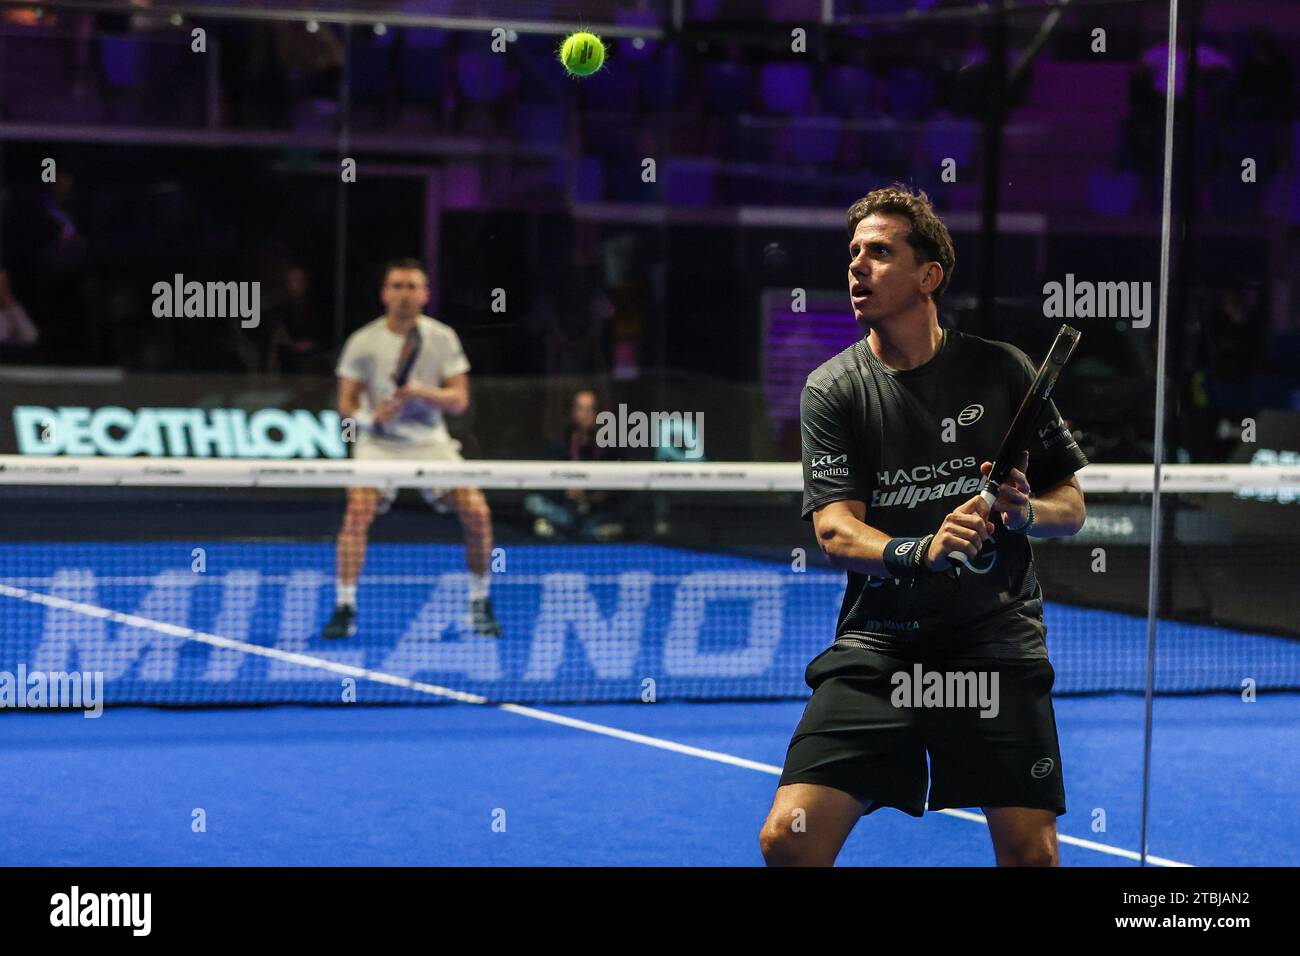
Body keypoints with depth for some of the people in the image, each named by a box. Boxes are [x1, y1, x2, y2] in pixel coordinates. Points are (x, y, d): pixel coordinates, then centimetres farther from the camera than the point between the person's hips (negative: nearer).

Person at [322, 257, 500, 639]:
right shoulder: (363, 343, -5)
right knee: (358, 511, -25)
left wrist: (419, 392, -23)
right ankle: (344, 608, -16)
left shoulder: (442, 338, -2)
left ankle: (480, 604, 9)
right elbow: (347, 403, -3)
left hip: (431, 443, 2)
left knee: (477, 513, -11)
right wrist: (370, 418, -24)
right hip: (380, 443, -1)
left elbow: (459, 400, -6)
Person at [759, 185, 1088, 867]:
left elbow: (1071, 504, 11)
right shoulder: (832, 389, 2)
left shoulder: (1001, 371, 5)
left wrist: (1025, 511, -12)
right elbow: (836, 532, -8)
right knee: (787, 841, -12)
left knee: (1030, 851, -10)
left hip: (996, 640, 0)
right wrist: (920, 551, -28)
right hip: (876, 645, 0)